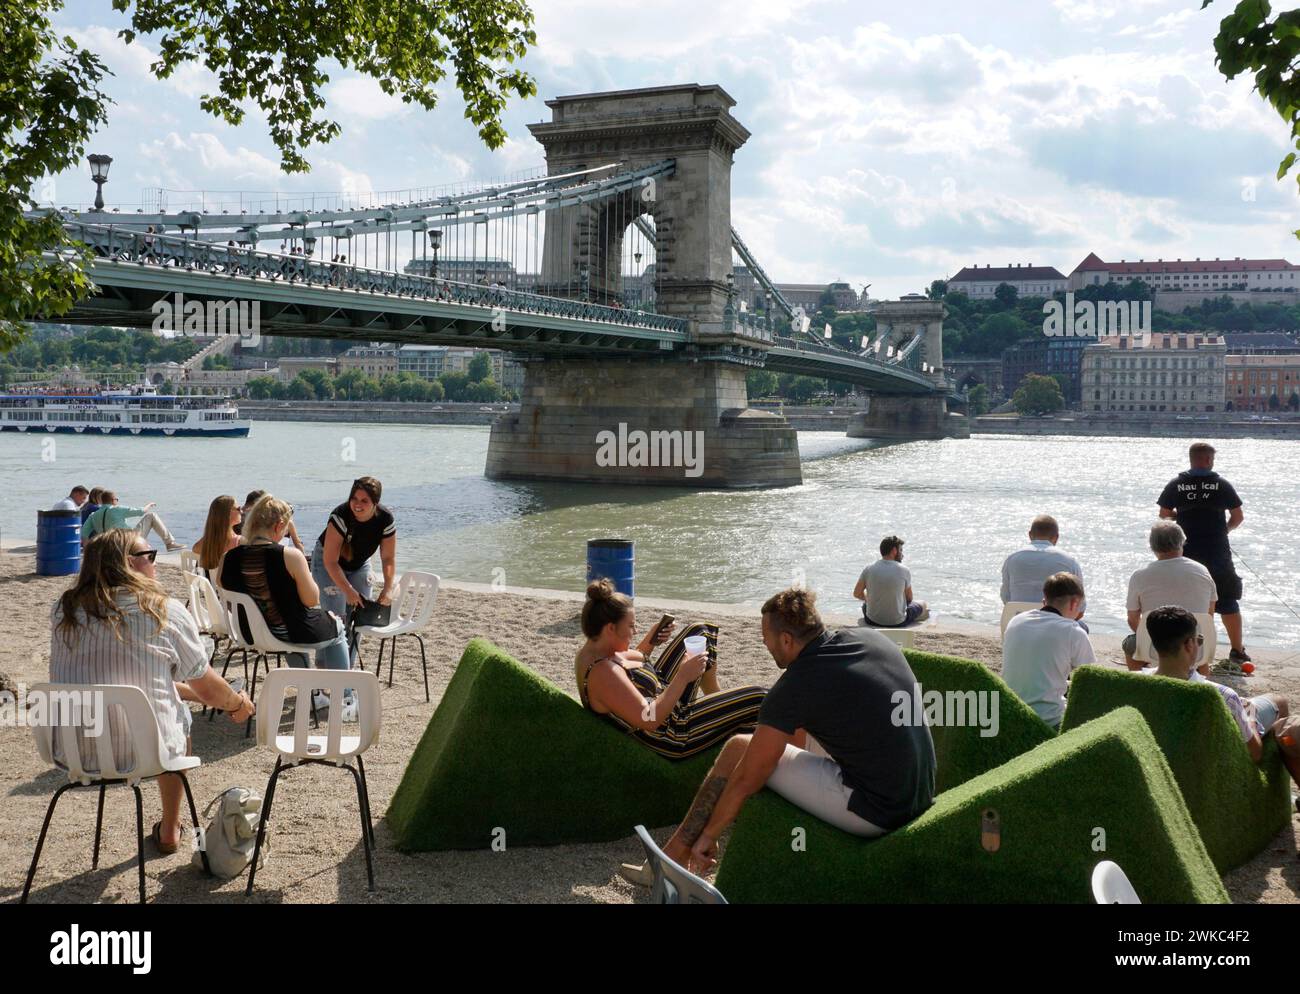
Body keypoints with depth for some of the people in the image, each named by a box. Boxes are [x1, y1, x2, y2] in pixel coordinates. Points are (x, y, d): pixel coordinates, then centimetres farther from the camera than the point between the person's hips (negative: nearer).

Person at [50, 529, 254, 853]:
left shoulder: (65, 609, 3)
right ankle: (169, 832, 34)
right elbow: (209, 691, 1)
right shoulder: (165, 610, -8)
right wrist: (239, 703, 24)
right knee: (180, 712, 27)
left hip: (71, 751, 4)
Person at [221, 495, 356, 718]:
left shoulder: (230, 558, -10)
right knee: (335, 626, 28)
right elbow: (311, 600, -16)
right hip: (295, 634, -5)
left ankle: (311, 696, 48)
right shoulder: (290, 556, -24)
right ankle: (346, 701, 32)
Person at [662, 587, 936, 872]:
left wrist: (708, 835, 3)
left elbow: (747, 778, -9)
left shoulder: (794, 687, -15)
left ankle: (678, 850, 15)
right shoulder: (871, 638, 4)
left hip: (872, 813, -8)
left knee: (738, 749, 1)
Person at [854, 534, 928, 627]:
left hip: (872, 621, 2)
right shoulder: (904, 571, -11)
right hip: (898, 622, -2)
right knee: (922, 604, 27)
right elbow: (909, 599, 1)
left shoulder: (868, 569, -7)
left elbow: (857, 593, 4)